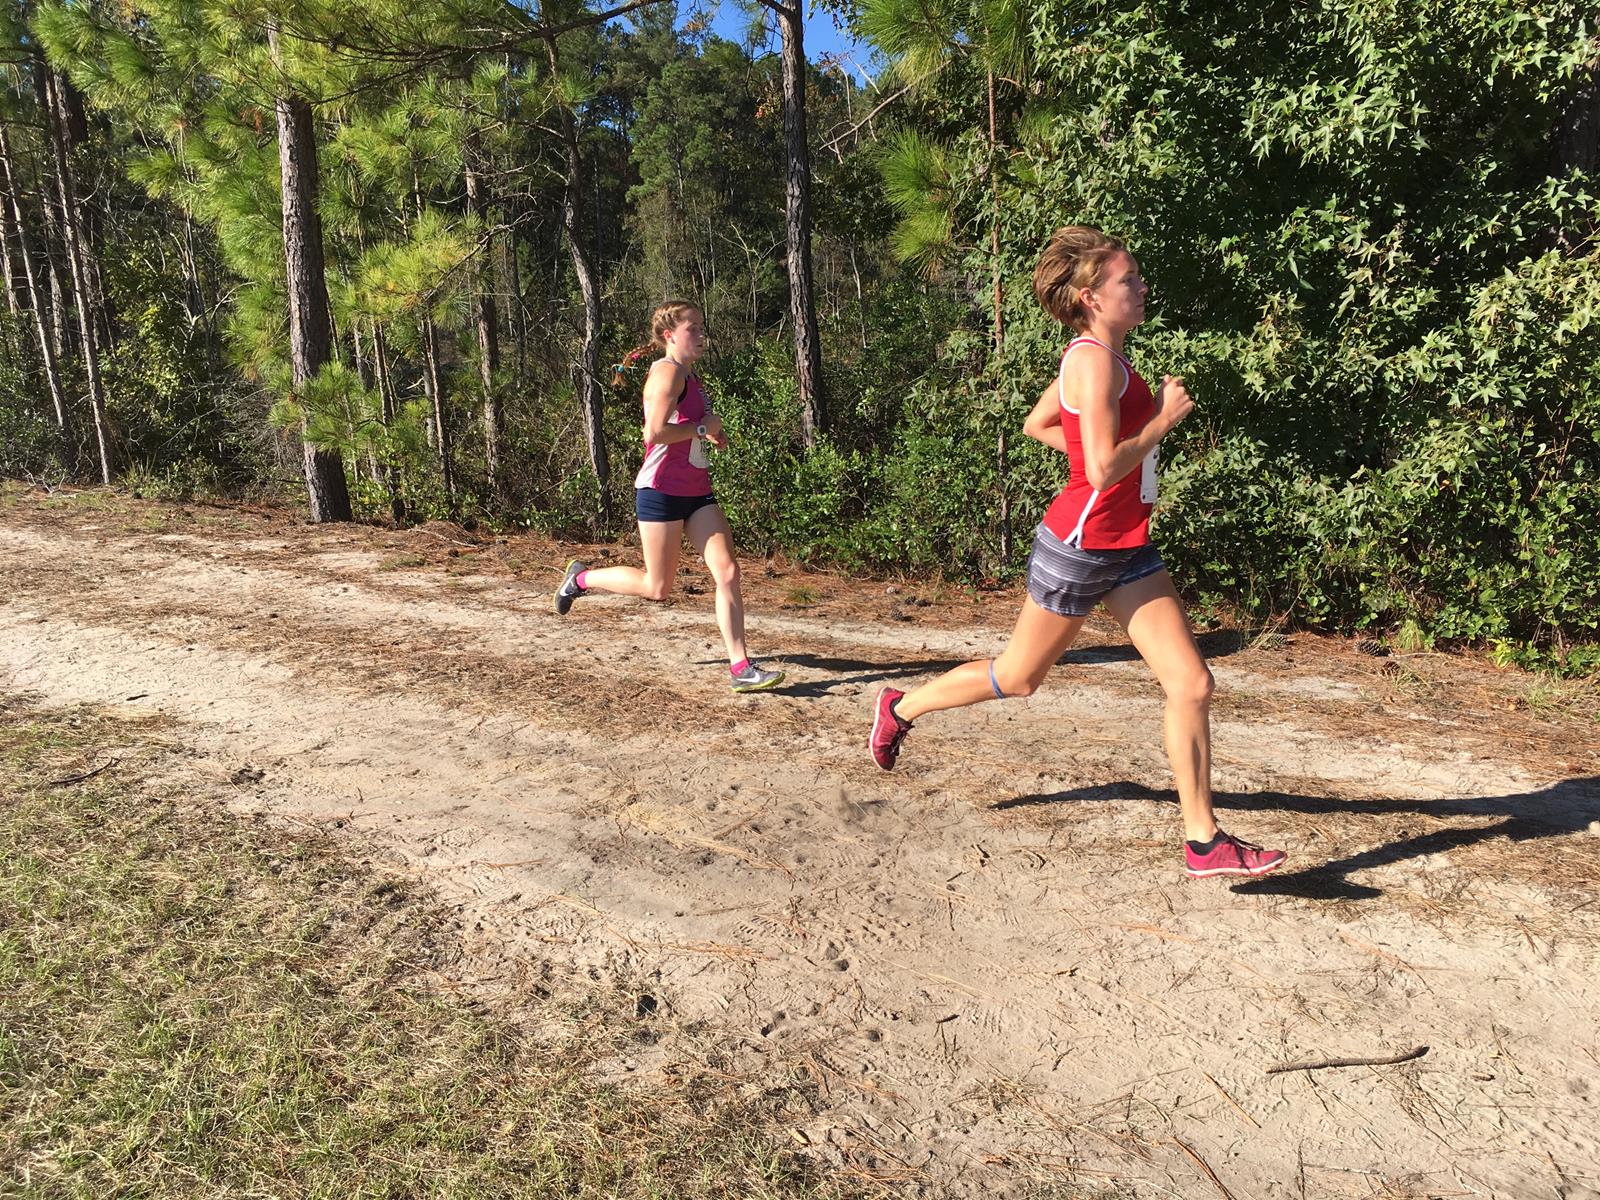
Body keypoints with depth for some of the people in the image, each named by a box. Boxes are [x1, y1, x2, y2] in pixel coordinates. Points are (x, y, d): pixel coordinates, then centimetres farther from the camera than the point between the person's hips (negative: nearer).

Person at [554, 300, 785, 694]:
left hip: (697, 492, 8)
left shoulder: (690, 375, 15)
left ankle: (741, 668, -1)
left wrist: (713, 433, 11)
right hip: (662, 491, -8)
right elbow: (656, 431, -26)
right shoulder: (668, 372, -13)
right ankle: (581, 578, 27)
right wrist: (703, 428, -15)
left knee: (728, 572, -3)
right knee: (657, 587, 3)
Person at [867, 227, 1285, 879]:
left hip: (1127, 547, 9)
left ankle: (1203, 840, 12)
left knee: (1192, 684, 2)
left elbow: (1036, 423, 22)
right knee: (1018, 677, 10)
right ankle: (902, 707, 35)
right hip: (1079, 544, -9)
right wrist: (1163, 418, -14)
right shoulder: (1095, 360, -18)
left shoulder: (1095, 356, 10)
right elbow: (1104, 472, -25)